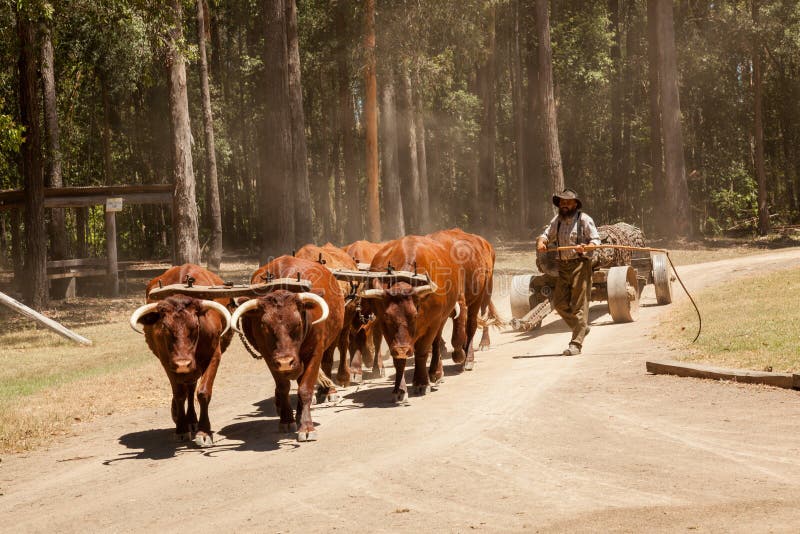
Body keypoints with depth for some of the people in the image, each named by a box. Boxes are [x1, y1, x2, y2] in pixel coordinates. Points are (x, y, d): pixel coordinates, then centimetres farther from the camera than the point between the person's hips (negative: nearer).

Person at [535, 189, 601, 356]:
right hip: (563, 266, 6)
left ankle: (576, 344, -3)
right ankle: (582, 327, 27)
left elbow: (596, 240, -6)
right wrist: (541, 242, -13)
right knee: (559, 302, 5)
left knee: (579, 304, -6)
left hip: (580, 265, -6)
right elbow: (547, 234, 11)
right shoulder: (557, 220, 12)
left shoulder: (584, 219, -4)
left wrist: (585, 247, -26)